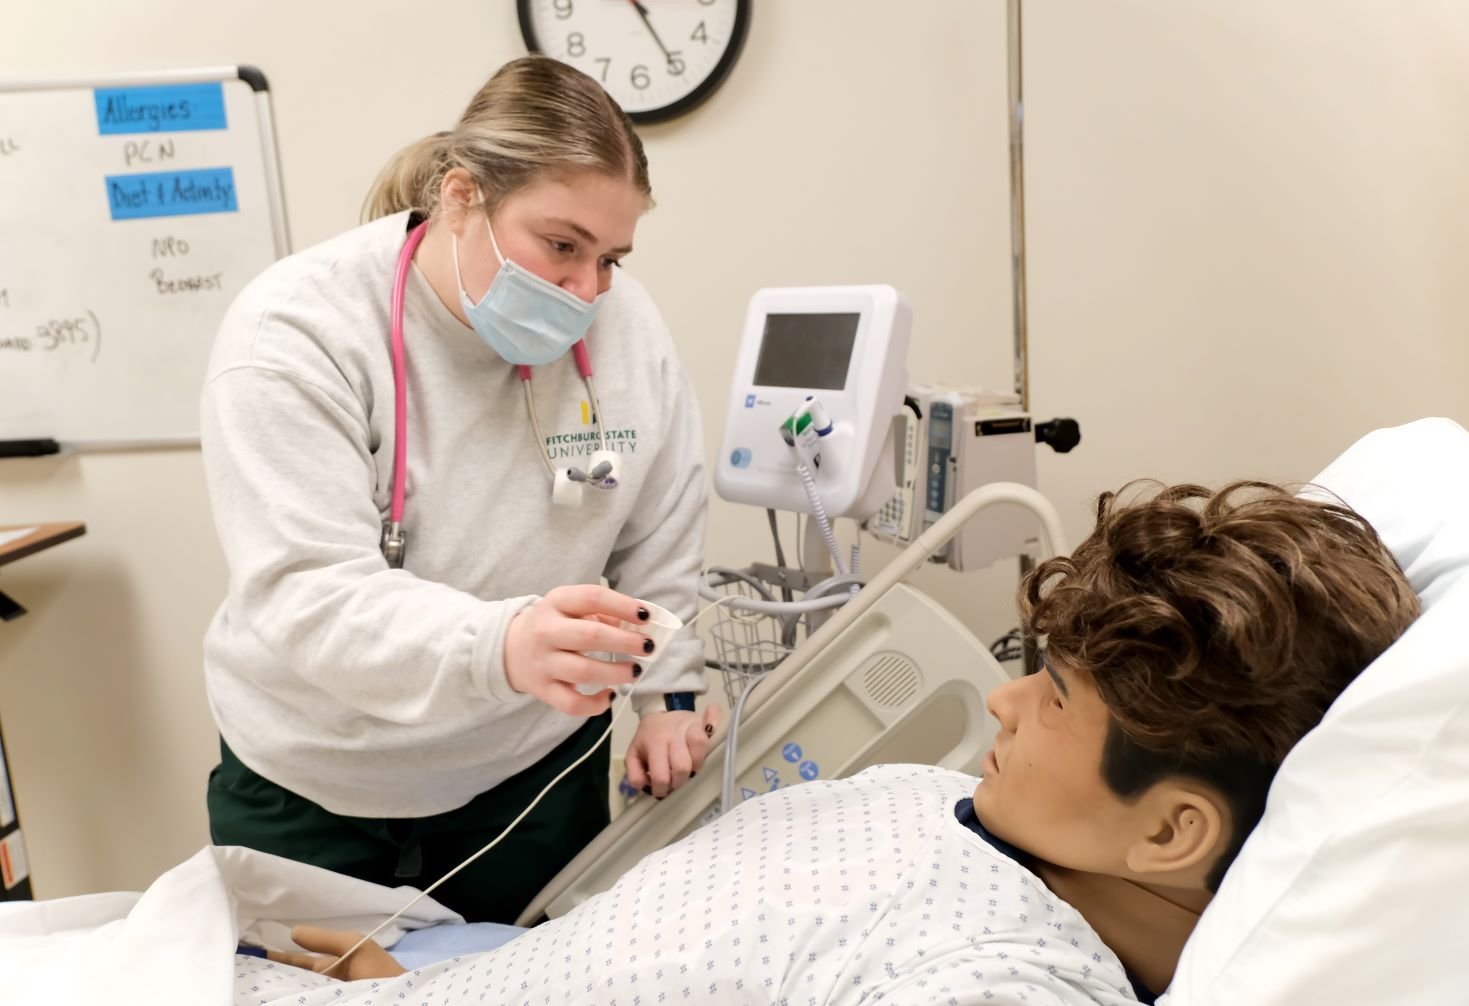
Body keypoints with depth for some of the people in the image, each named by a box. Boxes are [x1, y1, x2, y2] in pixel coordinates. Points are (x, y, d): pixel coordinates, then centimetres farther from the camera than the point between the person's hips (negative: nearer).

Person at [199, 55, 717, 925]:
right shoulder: (296, 330, -19)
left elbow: (662, 539, 4)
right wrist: (499, 645, -45)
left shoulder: (625, 326, -9)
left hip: (534, 770, 3)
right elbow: (303, 597, -29)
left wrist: (668, 692, 1)